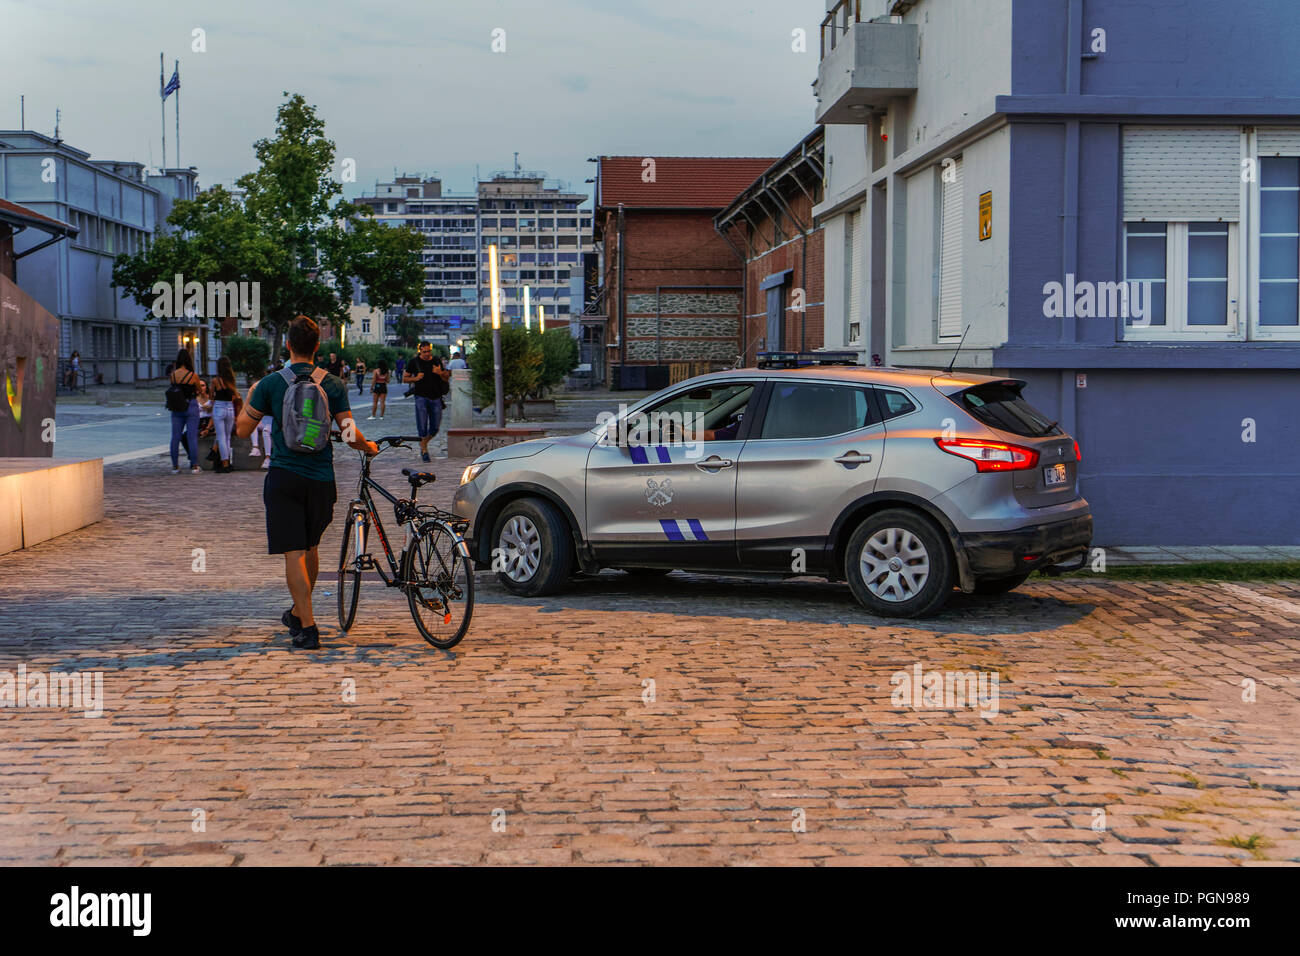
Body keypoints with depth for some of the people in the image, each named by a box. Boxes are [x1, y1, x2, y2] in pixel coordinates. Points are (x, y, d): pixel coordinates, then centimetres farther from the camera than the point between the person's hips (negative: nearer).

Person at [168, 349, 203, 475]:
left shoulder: (173, 375, -5)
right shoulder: (193, 376, -12)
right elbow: (199, 391, 2)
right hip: (191, 407, -3)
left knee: (175, 437, 8)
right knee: (192, 436, 1)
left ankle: (175, 466, 10)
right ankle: (194, 466, 3)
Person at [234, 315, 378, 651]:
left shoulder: (270, 384, -4)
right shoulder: (333, 385, 0)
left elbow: (242, 430, 2)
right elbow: (350, 434, -4)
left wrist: (249, 397, 20)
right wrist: (369, 447, 18)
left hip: (283, 477, -3)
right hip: (321, 478, 3)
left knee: (293, 553, -3)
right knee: (310, 546, 21)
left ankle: (307, 627, -10)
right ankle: (298, 613, 36)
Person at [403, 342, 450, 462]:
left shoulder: (437, 361, 8)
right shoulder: (414, 362, 2)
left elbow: (446, 378, 13)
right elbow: (404, 378, 6)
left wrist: (440, 373, -9)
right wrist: (415, 378, -13)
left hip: (436, 397, 3)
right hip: (421, 397, -3)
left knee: (435, 427, 3)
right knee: (422, 425, -9)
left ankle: (424, 443, 28)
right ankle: (424, 450, 3)